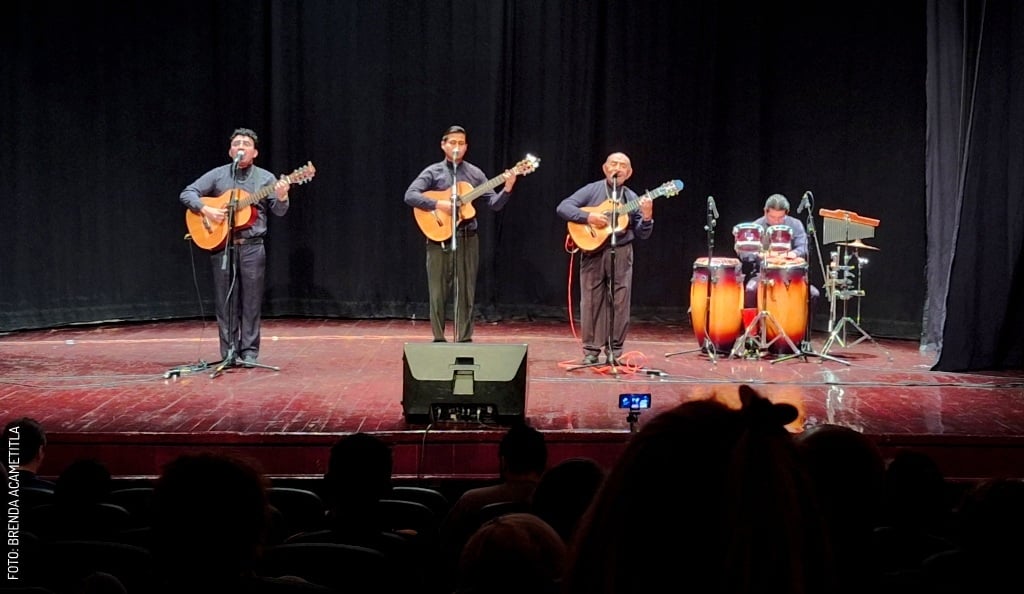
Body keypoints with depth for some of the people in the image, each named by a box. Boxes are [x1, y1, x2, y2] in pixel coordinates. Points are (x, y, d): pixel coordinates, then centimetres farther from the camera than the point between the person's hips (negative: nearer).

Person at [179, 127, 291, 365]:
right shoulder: (217, 175, 6)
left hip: (252, 246, 0)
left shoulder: (265, 178, 6)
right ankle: (229, 352, 9)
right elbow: (187, 193, 3)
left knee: (251, 302, 0)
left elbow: (279, 211, -1)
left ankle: (249, 352, 6)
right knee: (225, 301, 2)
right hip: (221, 245, 1)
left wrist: (282, 197, -22)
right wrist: (206, 210, -13)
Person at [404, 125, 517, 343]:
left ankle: (465, 339, 10)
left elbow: (494, 204, 4)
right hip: (439, 238, -2)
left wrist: (507, 189, -15)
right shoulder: (433, 172, 0)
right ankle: (438, 340, 10)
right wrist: (439, 204, -21)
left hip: (467, 238, 2)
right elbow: (410, 195, -12)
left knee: (466, 292, 4)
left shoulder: (474, 173, 7)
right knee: (438, 292, 1)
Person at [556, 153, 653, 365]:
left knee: (620, 303, 1)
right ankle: (591, 351, 8)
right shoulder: (592, 190, 2)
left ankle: (614, 352, 9)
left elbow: (642, 234, 6)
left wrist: (647, 217, -14)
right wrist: (588, 216, -18)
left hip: (621, 254, 2)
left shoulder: (632, 198, 8)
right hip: (593, 252, -2)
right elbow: (563, 207, -7)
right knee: (591, 301, 0)